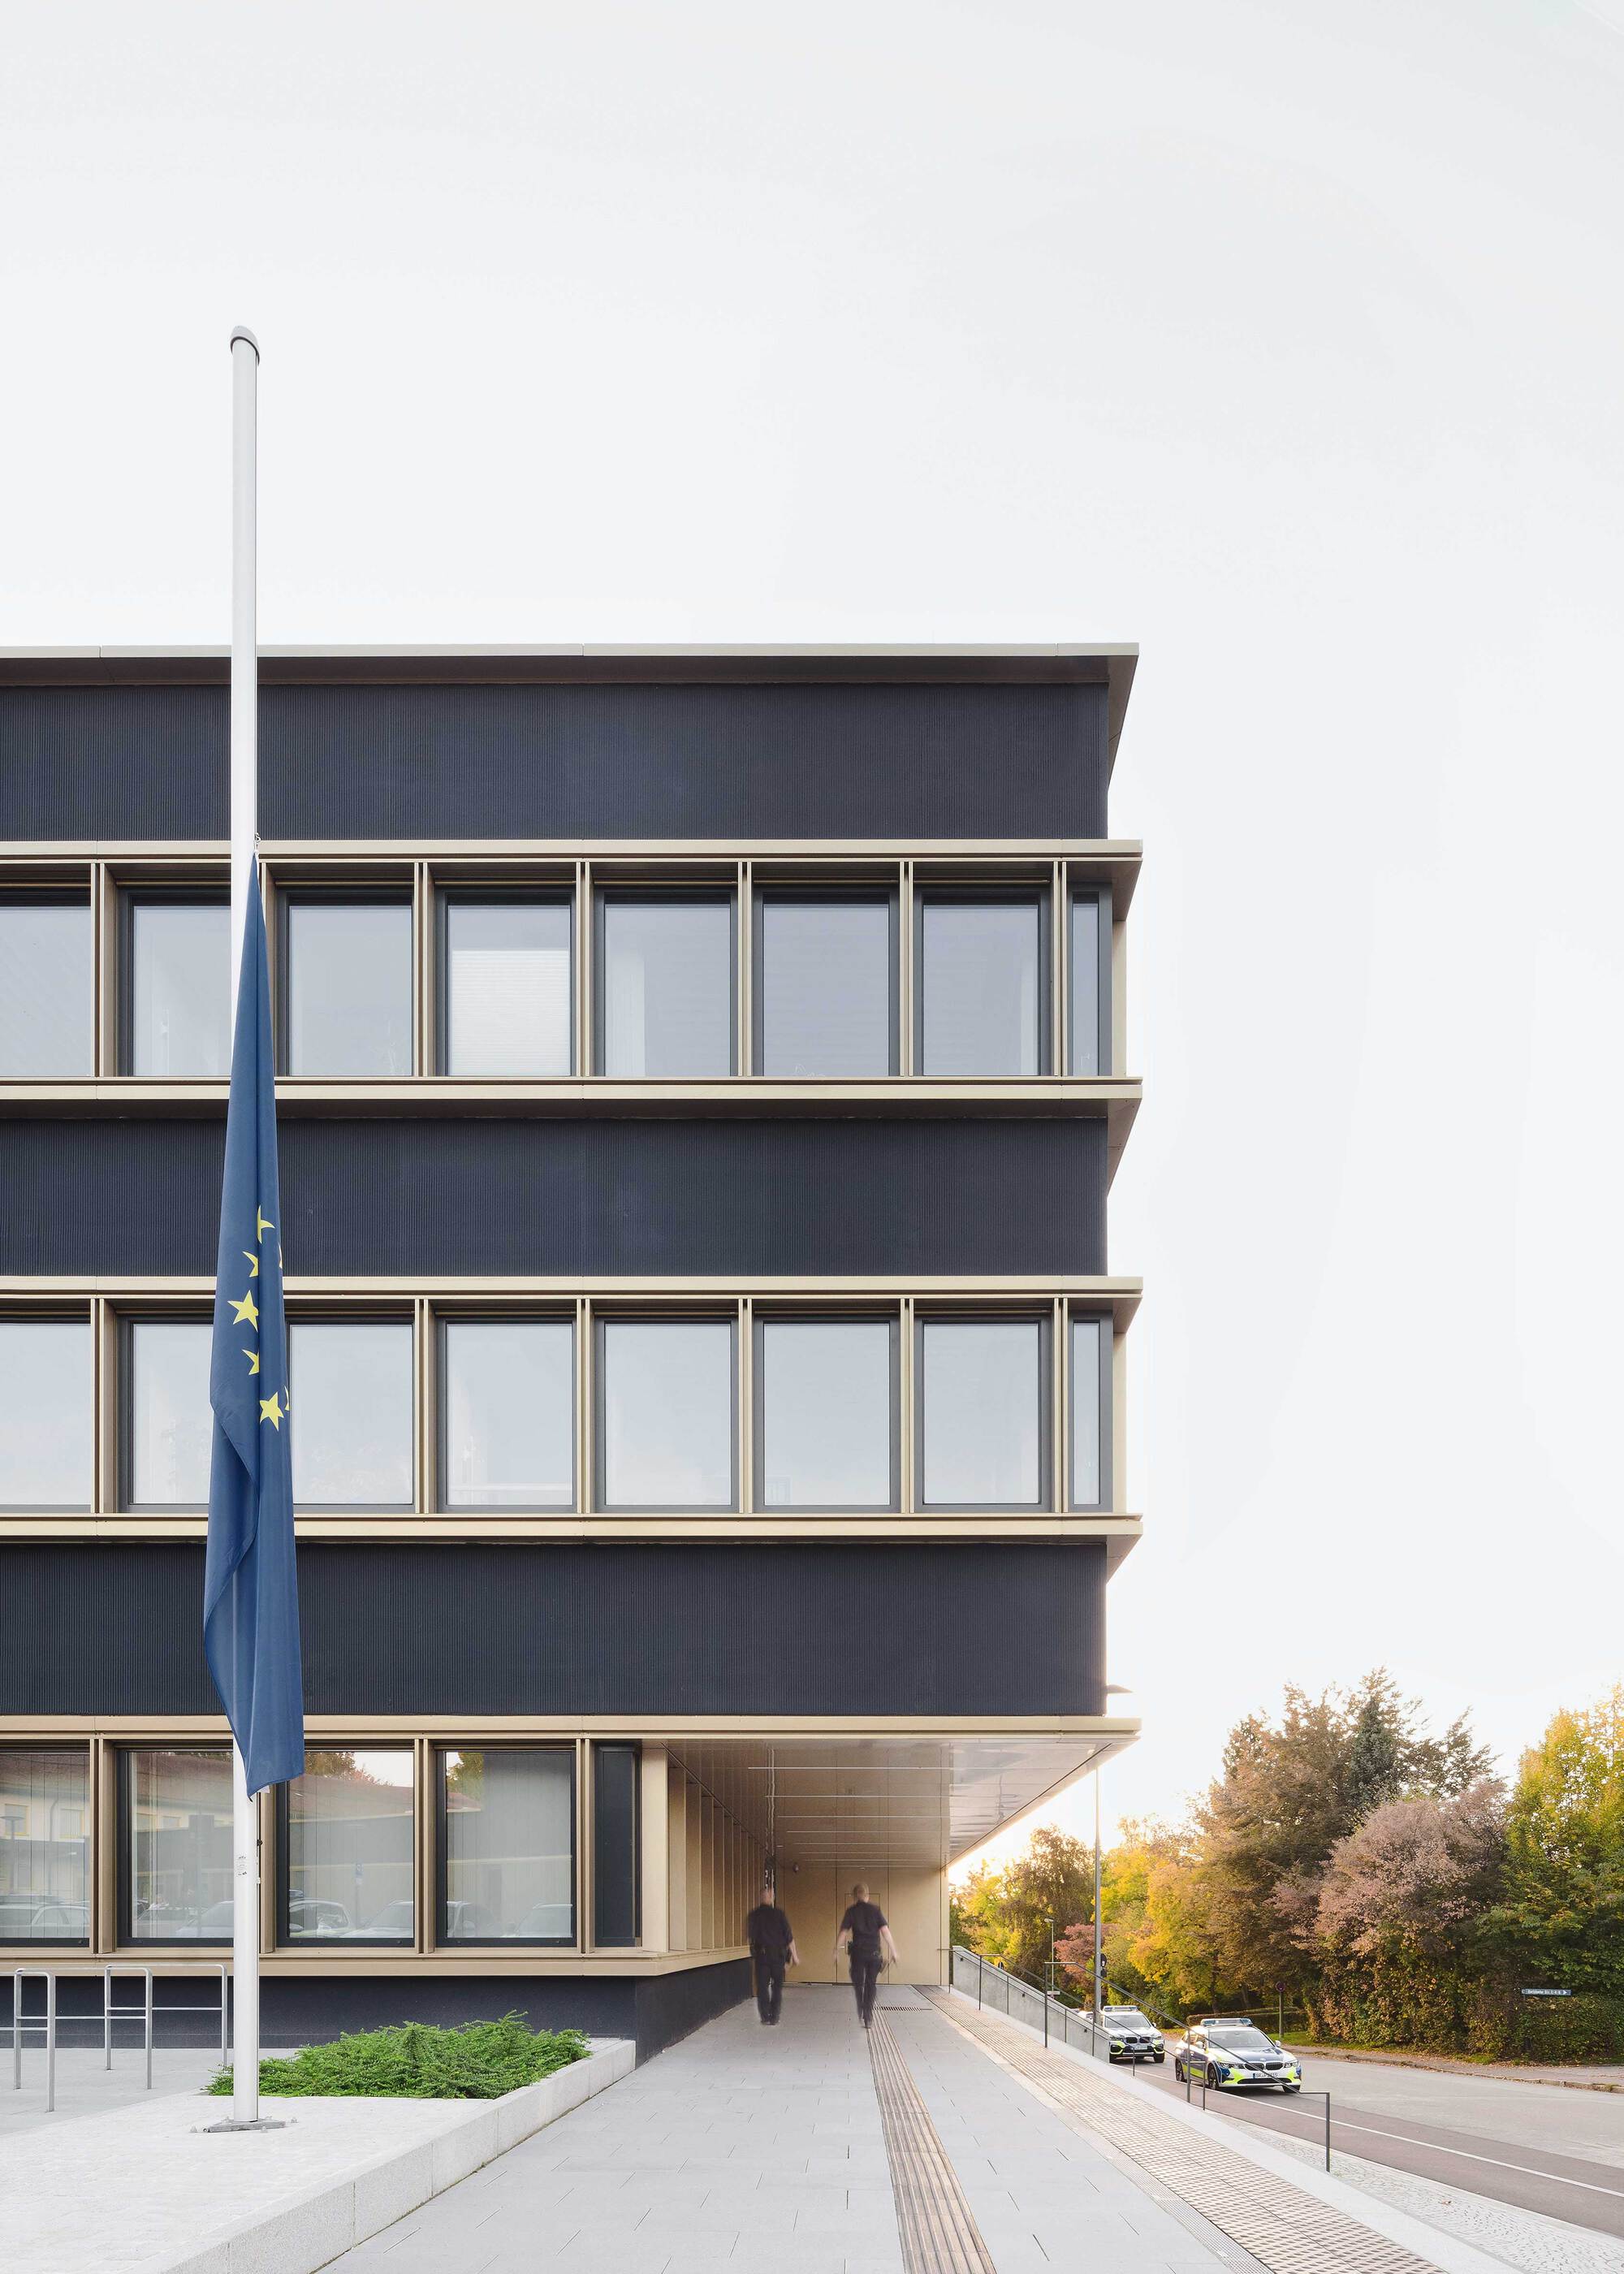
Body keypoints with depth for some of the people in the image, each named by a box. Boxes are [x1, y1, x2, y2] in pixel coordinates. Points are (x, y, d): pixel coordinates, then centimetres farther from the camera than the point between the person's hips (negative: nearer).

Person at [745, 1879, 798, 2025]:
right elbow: (789, 1937, -3)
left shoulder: (754, 1915, -3)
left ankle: (765, 2017, -6)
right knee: (777, 1986, 13)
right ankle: (774, 2017, 10)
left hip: (761, 1954, 0)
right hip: (778, 1954, 0)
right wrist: (795, 1955, 3)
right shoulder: (779, 1914, -4)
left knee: (762, 1986, 5)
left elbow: (749, 1938, 1)